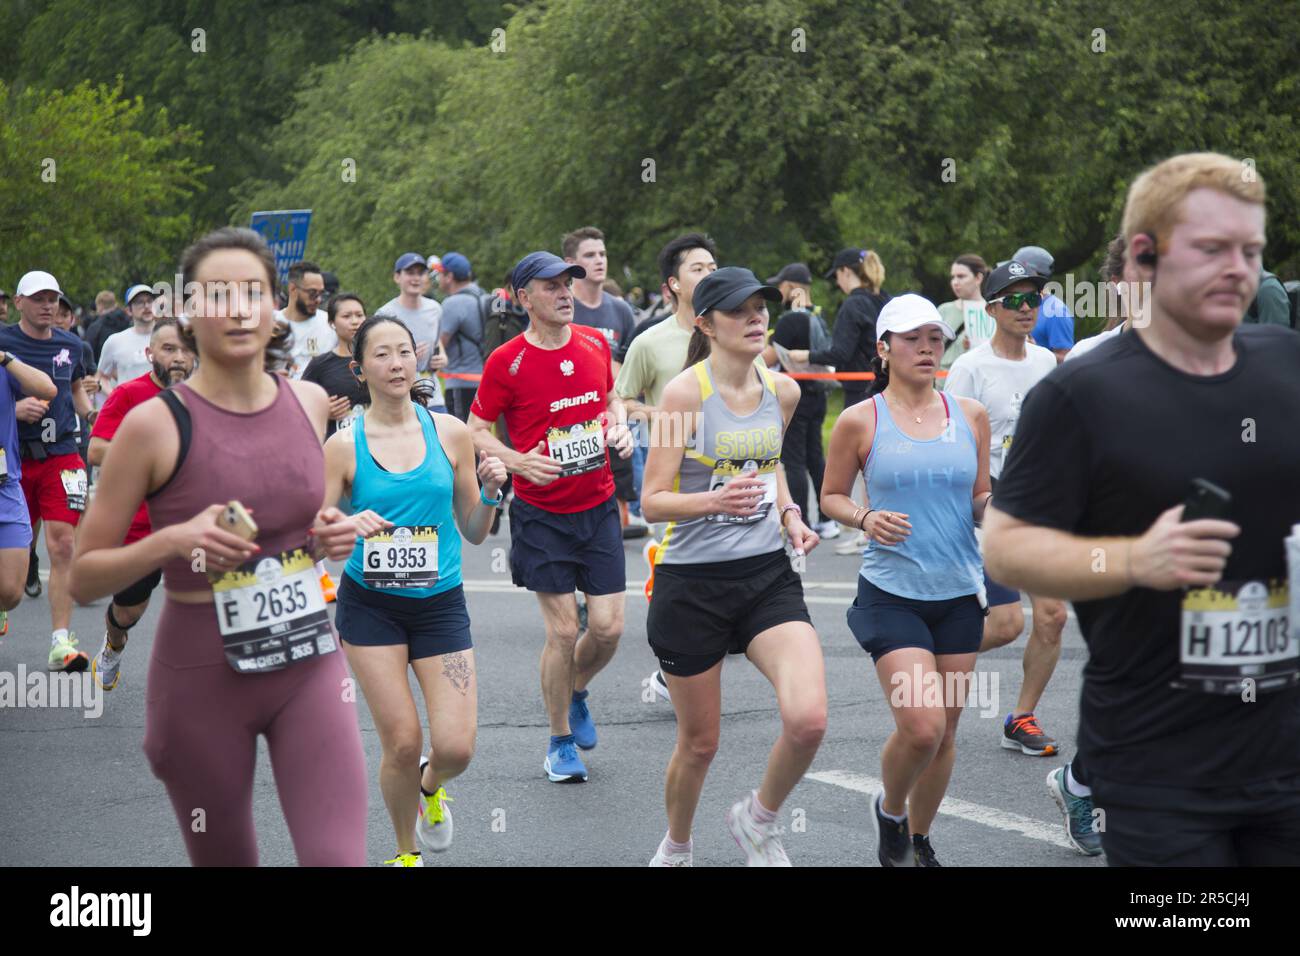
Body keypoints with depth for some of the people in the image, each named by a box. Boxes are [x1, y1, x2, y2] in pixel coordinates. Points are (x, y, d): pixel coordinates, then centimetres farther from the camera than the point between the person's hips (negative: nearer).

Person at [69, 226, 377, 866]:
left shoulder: (310, 402, 3)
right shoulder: (155, 424, -11)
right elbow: (83, 579, -6)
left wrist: (336, 531, 3)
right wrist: (171, 541, -22)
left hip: (309, 663, 3)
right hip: (202, 676, -3)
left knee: (337, 858, -10)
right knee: (226, 861, 11)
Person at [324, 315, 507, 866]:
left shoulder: (450, 433, 1)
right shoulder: (345, 446, -5)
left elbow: (473, 532, 8)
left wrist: (490, 493, -11)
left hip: (440, 603, 2)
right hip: (371, 606, -2)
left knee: (456, 747, -8)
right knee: (402, 744, -6)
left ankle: (430, 788, 31)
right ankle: (406, 852, 21)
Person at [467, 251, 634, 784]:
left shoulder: (595, 344, 3)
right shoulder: (507, 361, -11)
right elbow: (475, 430, -2)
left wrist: (619, 427, 1)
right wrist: (518, 461, -18)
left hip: (598, 506, 4)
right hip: (542, 514, -4)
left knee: (608, 628, -1)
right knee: (562, 631, -4)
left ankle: (576, 693, 31)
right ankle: (561, 741, 15)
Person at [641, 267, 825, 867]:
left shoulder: (782, 390, 5)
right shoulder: (685, 392, -11)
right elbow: (652, 502, -12)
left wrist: (789, 514, 7)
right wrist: (714, 501, -29)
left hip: (768, 575, 4)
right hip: (692, 584, -4)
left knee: (808, 719, -18)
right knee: (699, 742, 8)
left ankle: (758, 819, 11)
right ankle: (675, 848, 38)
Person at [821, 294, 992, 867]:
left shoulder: (971, 416, 6)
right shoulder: (860, 421, -3)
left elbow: (980, 499, 14)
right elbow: (831, 496, 6)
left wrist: (992, 506, -8)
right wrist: (865, 518, -13)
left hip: (959, 592, 4)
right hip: (892, 593, -4)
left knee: (945, 733, 8)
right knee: (921, 726, -15)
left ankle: (919, 840, 29)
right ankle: (890, 810, 16)